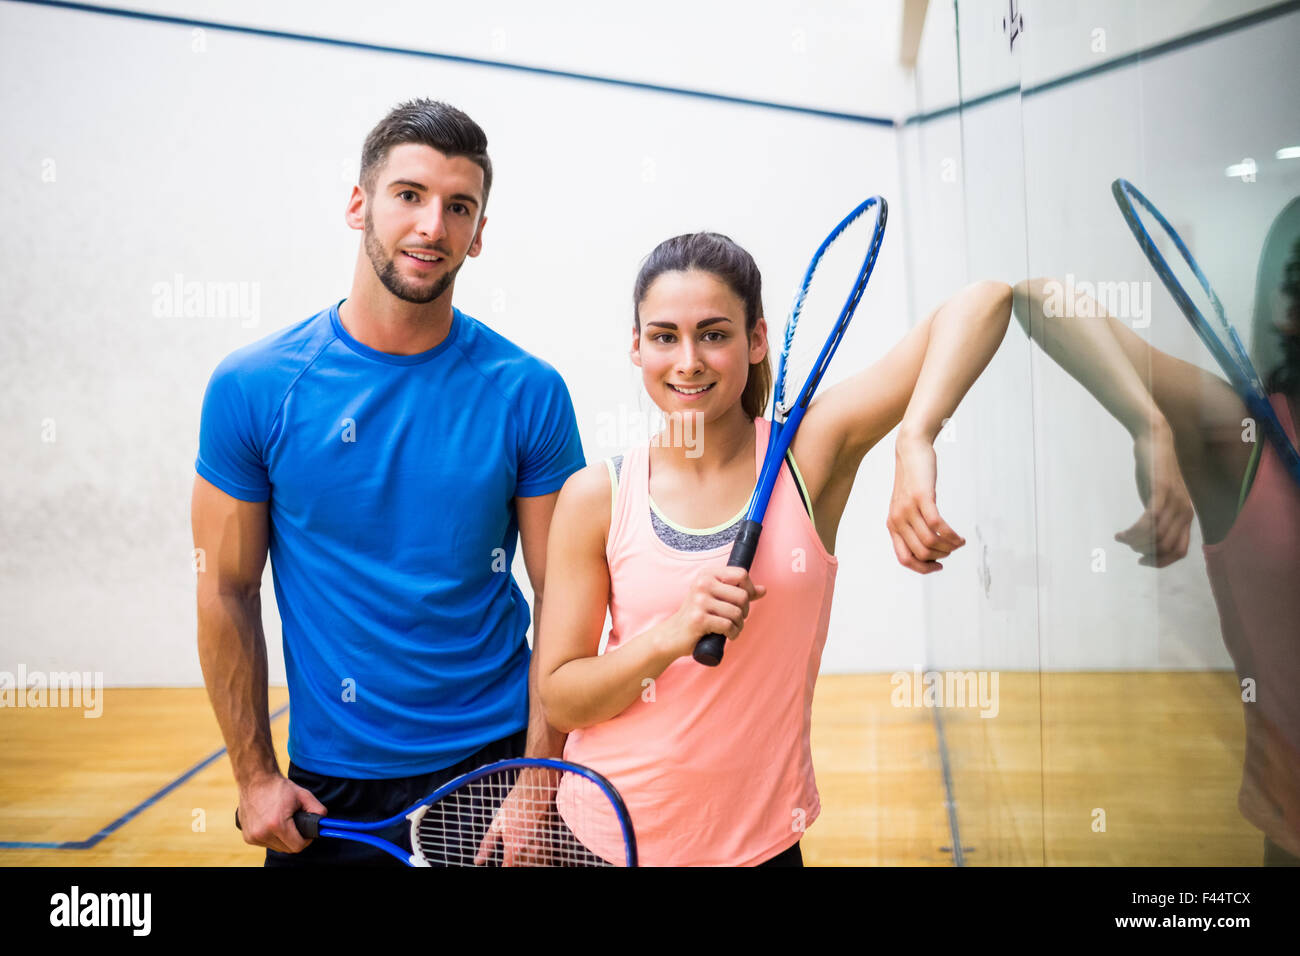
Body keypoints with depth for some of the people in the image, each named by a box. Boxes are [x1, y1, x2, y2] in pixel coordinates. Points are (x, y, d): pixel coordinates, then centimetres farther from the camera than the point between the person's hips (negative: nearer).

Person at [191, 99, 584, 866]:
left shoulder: (529, 393, -8)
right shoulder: (252, 387, -7)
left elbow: (560, 597, -5)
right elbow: (228, 592, -1)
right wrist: (255, 776, -1)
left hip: (493, 762, 0)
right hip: (329, 779, 1)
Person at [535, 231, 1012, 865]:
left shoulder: (807, 452, -11)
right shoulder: (596, 496, -9)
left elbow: (983, 303, -17)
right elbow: (558, 700, -7)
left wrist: (914, 444, -34)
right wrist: (672, 635, -25)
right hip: (610, 834, 1)